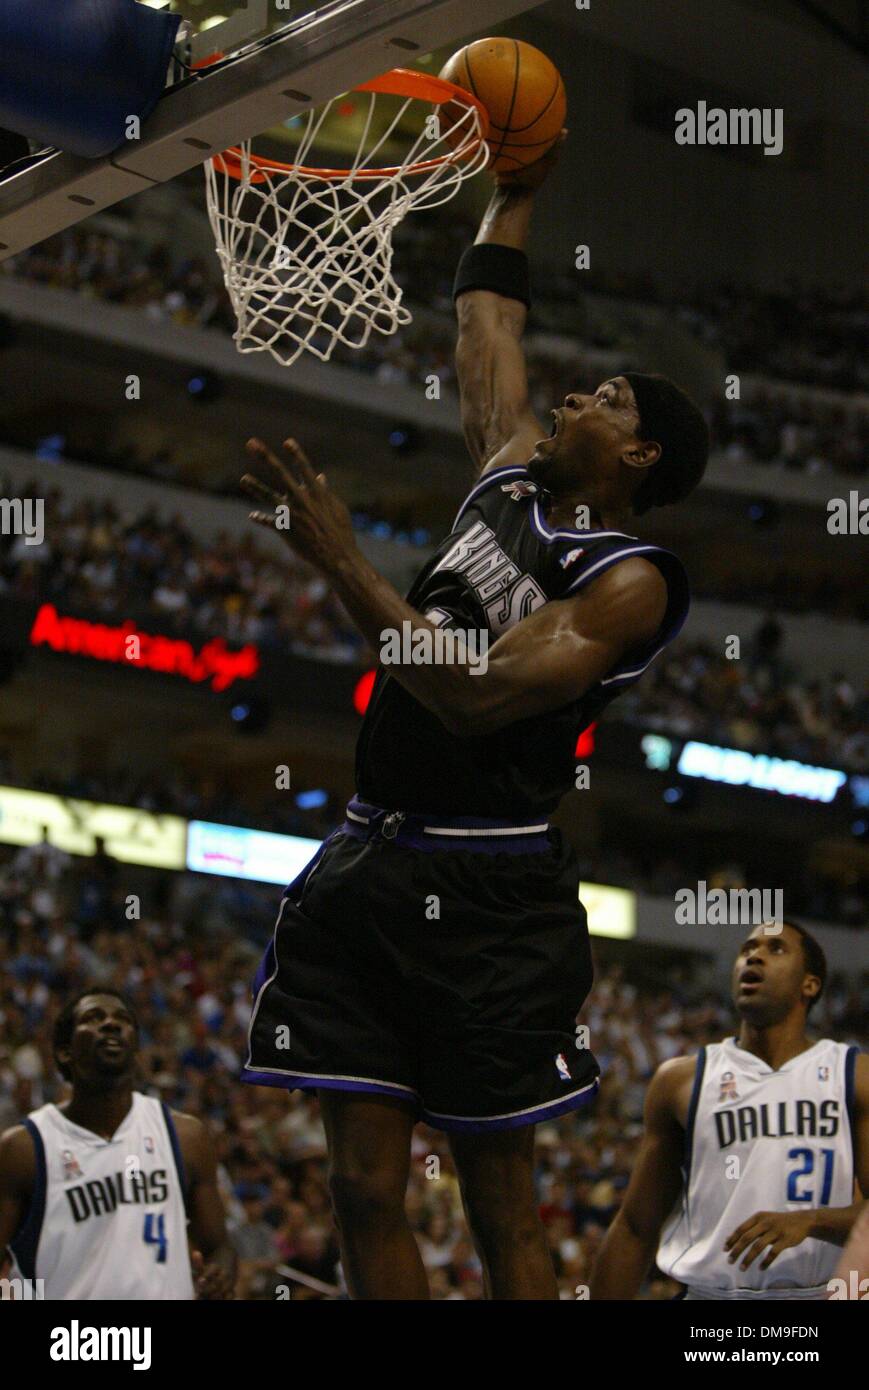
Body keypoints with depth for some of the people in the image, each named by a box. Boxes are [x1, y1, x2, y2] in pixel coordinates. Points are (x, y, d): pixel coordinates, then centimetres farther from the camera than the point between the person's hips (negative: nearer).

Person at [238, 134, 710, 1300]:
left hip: (484, 889, -7)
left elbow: (476, 697, -21)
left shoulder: (631, 580, -9)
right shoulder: (515, 474, 14)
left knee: (501, 1202, -2)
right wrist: (517, 188, 31)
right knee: (365, 1188, 3)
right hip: (366, 863, 7)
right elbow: (487, 330, 29)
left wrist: (344, 565, -23)